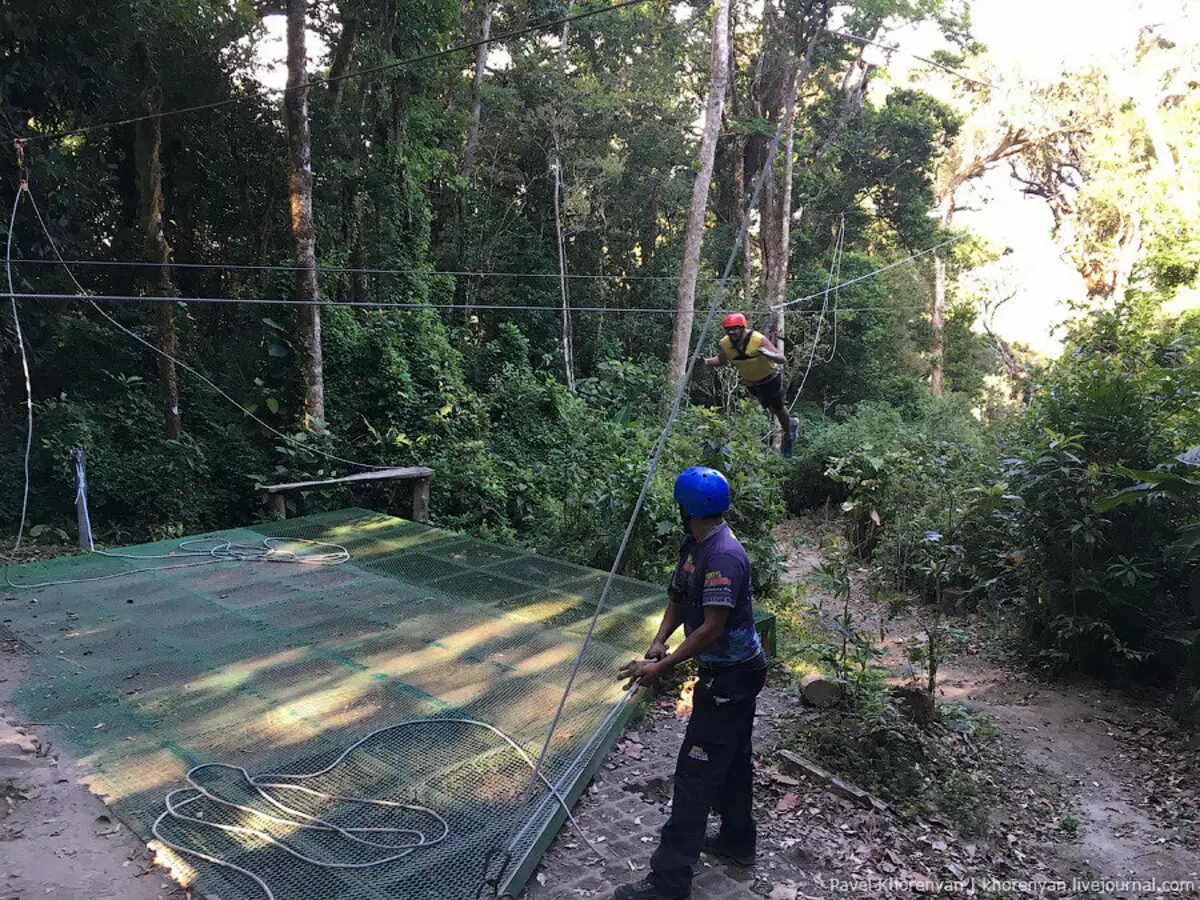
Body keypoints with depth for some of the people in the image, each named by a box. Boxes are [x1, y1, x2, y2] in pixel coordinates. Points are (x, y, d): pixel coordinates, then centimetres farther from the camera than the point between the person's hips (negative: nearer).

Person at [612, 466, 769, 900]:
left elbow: (712, 627, -28)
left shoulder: (723, 557, -27)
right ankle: (737, 840, 42)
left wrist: (661, 667, -26)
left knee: (695, 772, -6)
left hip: (731, 677, -10)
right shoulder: (694, 545, 4)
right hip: (732, 672, 10)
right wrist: (659, 640, -7)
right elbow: (678, 597, 10)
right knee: (733, 758, 23)